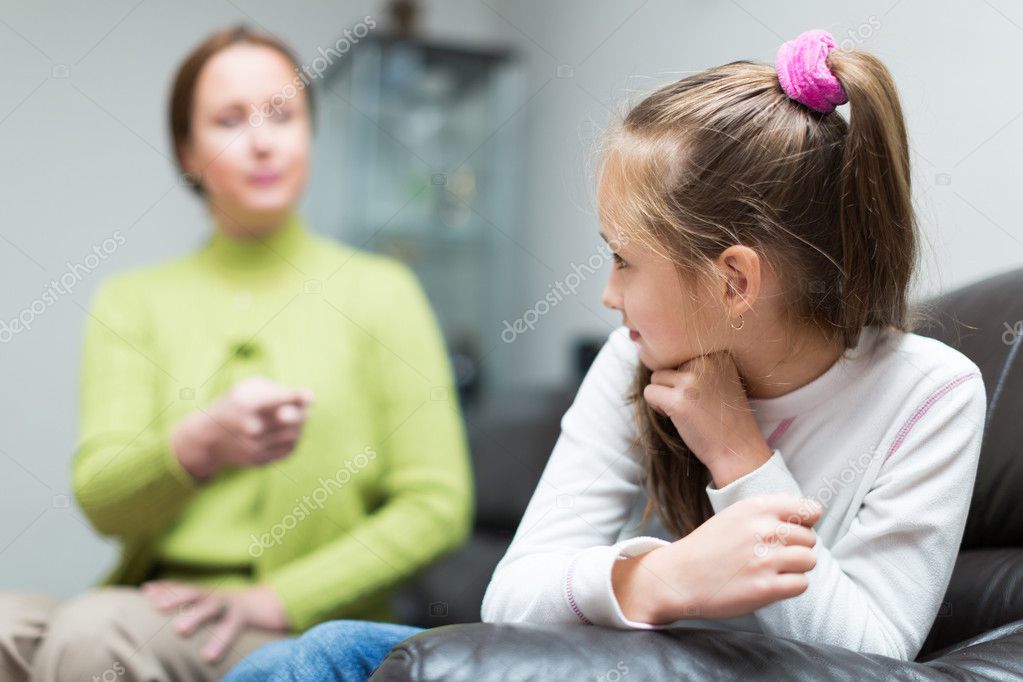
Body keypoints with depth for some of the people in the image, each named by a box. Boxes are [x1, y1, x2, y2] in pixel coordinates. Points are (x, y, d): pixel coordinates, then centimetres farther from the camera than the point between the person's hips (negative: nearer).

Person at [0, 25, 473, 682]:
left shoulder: (380, 291, 6)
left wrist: (277, 599, -10)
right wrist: (203, 443, -21)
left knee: (93, 628, -32)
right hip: (157, 599, 2)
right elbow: (100, 499, 1)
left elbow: (438, 505, 0)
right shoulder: (133, 300, 14)